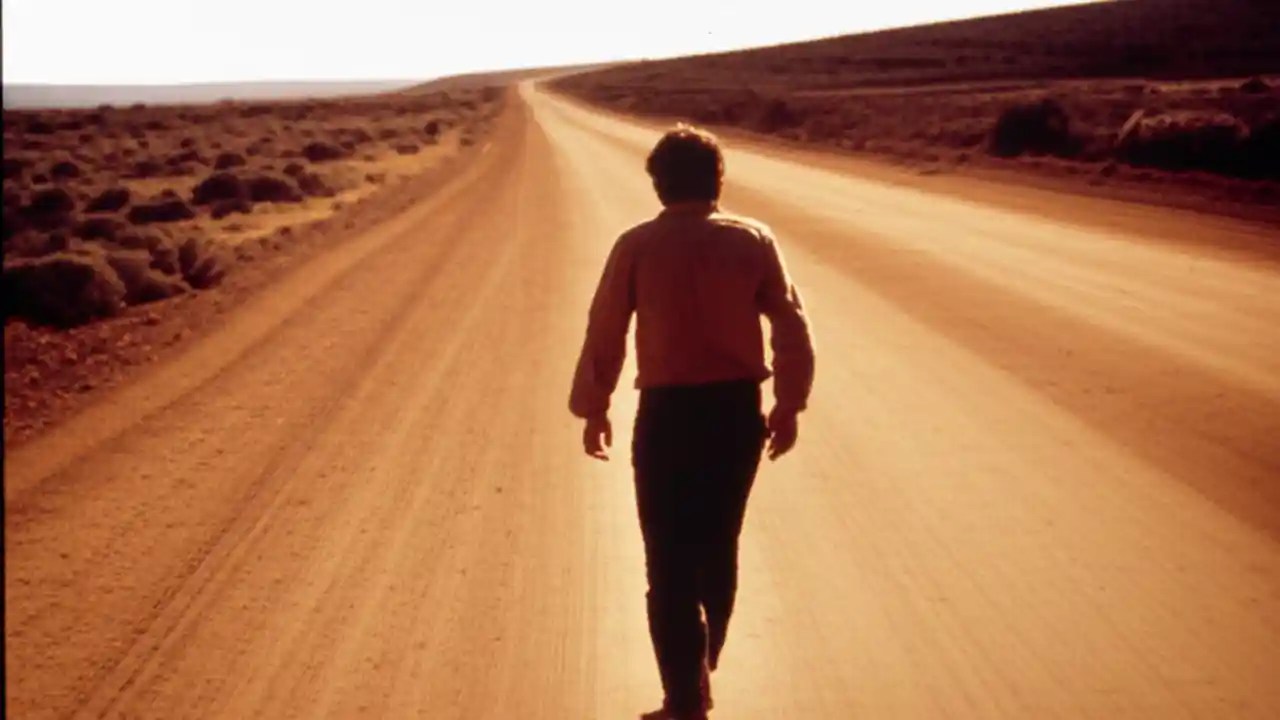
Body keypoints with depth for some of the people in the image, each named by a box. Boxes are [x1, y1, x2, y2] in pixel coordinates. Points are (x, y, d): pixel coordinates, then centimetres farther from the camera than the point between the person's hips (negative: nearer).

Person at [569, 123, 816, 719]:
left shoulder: (637, 245, -5)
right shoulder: (753, 241, 0)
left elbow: (604, 334, -4)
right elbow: (792, 329, -1)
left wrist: (593, 409, 8)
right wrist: (788, 404, 10)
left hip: (668, 412, -3)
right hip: (738, 409, 3)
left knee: (671, 561, 3)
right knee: (718, 543, 22)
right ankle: (701, 668, 39)